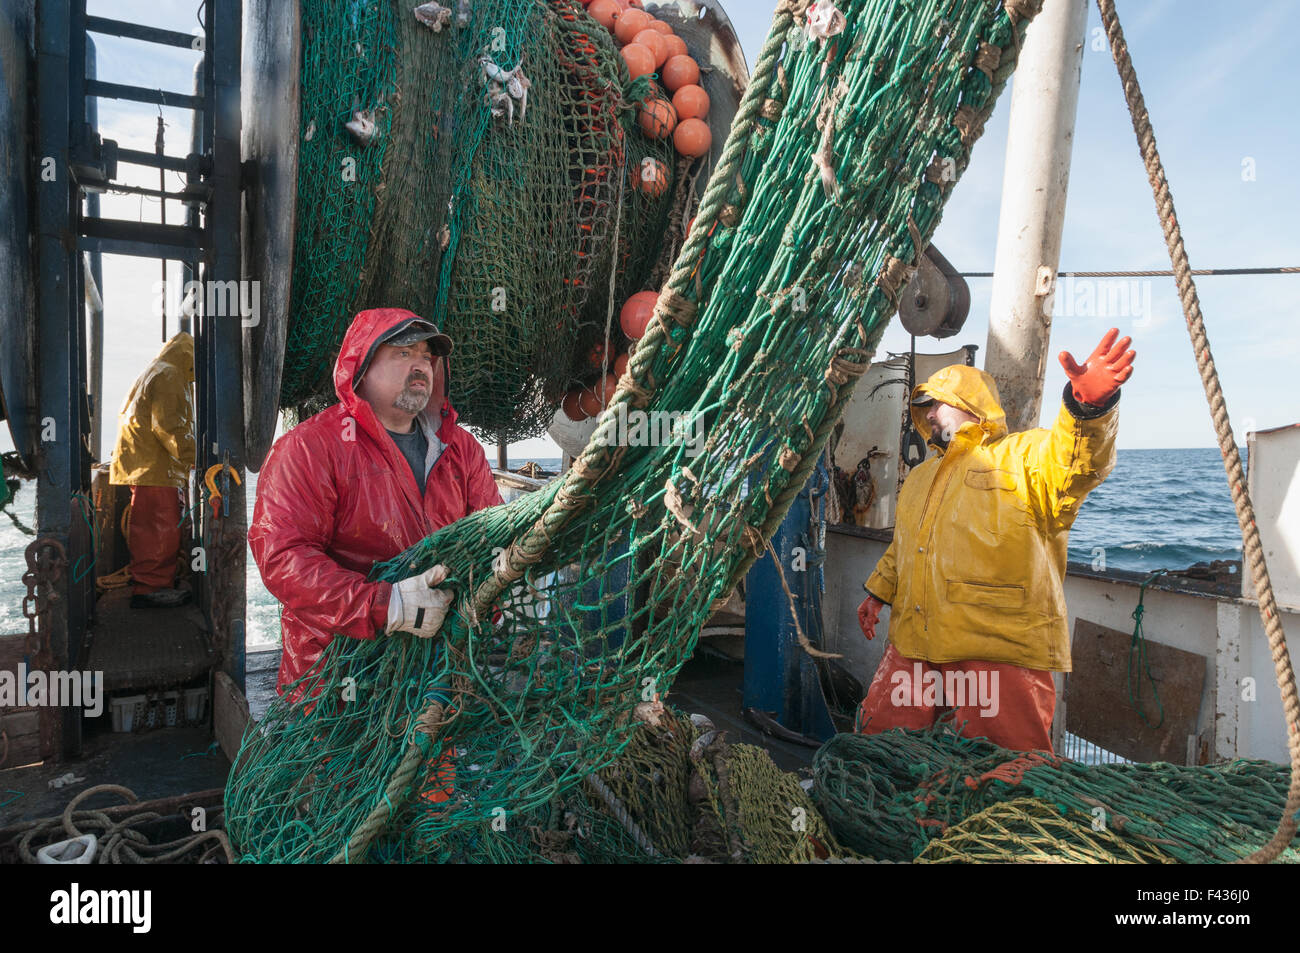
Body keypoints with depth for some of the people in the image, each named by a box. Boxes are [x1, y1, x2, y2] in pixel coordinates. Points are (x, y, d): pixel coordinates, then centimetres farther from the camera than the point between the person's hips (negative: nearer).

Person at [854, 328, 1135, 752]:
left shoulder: (1022, 457, -3)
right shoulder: (920, 478, 23)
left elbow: (1074, 463, -25)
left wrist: (1088, 404, -44)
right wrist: (879, 591, 33)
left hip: (999, 653, -7)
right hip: (914, 648, 7)